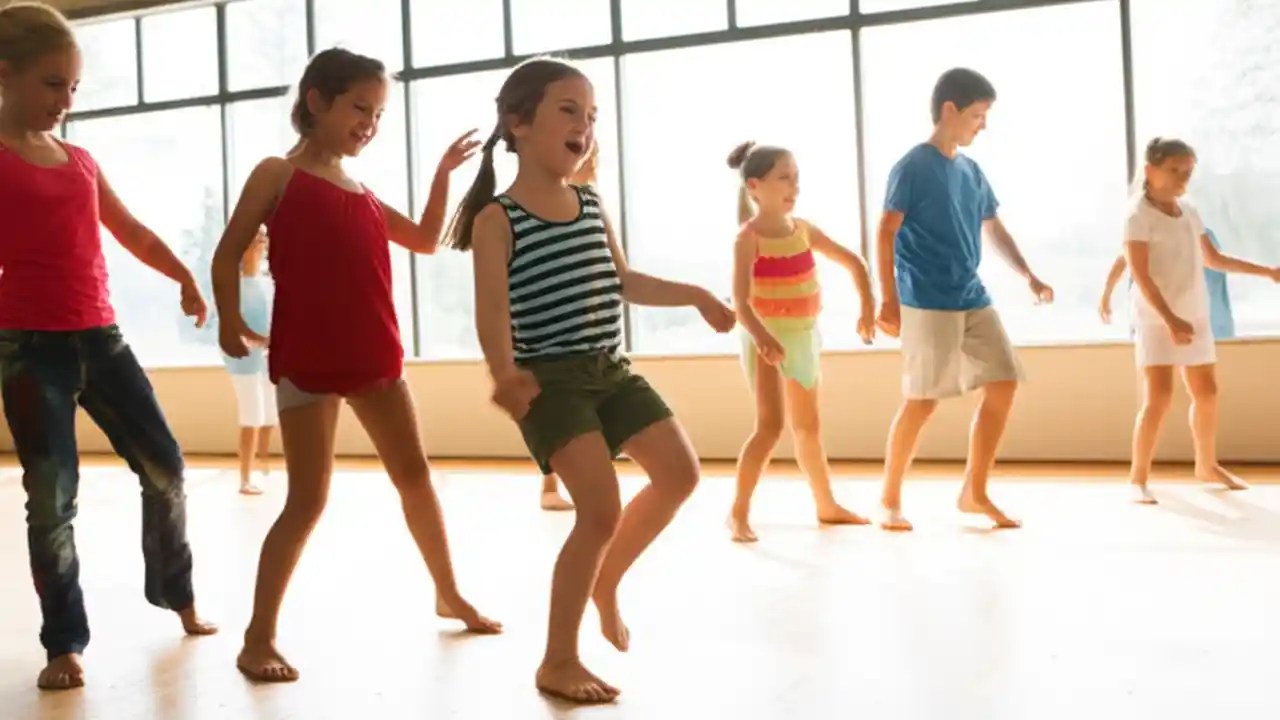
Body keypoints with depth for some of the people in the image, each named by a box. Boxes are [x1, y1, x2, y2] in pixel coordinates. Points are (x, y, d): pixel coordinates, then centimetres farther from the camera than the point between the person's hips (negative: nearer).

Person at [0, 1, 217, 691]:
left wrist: (185, 277, 8)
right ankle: (64, 644, 11)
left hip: (100, 337, 6)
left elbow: (132, 232, 22)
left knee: (165, 466, 7)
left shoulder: (81, 161, 13)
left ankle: (177, 594, 27)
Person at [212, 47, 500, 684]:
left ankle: (449, 595, 30)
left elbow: (425, 241, 22)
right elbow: (227, 255, -2)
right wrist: (229, 320, -11)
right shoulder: (278, 175, -2)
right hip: (306, 361, -6)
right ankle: (258, 638, 4)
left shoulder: (361, 191, 16)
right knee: (308, 499, -7)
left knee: (414, 476, 13)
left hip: (374, 358, 6)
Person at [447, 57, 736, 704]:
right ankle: (557, 662, 0)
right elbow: (493, 313, -19)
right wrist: (505, 374, -37)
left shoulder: (592, 206, 11)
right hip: (551, 380, -8)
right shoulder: (497, 220, -10)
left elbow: (624, 282, 22)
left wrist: (696, 296, 23)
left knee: (679, 471, 5)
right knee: (601, 508, -15)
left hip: (612, 370, 8)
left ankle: (605, 581, 26)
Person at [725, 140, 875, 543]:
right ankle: (738, 513, -8)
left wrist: (868, 307, 3)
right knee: (771, 424, -16)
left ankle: (827, 506, 29)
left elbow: (853, 261, 13)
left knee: (808, 426, 17)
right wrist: (761, 337, -42)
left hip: (804, 334, 7)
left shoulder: (803, 229, 3)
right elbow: (740, 301, -26)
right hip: (769, 337, -7)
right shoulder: (749, 236, -15)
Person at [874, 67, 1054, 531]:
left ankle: (974, 493, 12)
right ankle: (890, 499, 9)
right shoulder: (913, 167, -8)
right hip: (927, 304, -8)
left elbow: (995, 230, 23)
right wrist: (888, 300, -19)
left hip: (973, 300, 8)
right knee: (922, 400, -6)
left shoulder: (972, 172, 14)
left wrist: (1029, 277, 13)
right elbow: (886, 232, -12)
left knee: (1003, 383, 3)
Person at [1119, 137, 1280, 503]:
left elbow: (1213, 259, 19)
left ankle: (1207, 466, 30)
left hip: (1195, 316, 7)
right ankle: (1138, 477, -5)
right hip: (1156, 319, -7)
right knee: (1159, 396, -14)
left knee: (1206, 392, 13)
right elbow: (1140, 275, -19)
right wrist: (1170, 319, -26)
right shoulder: (1139, 213, -12)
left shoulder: (1188, 210, 9)